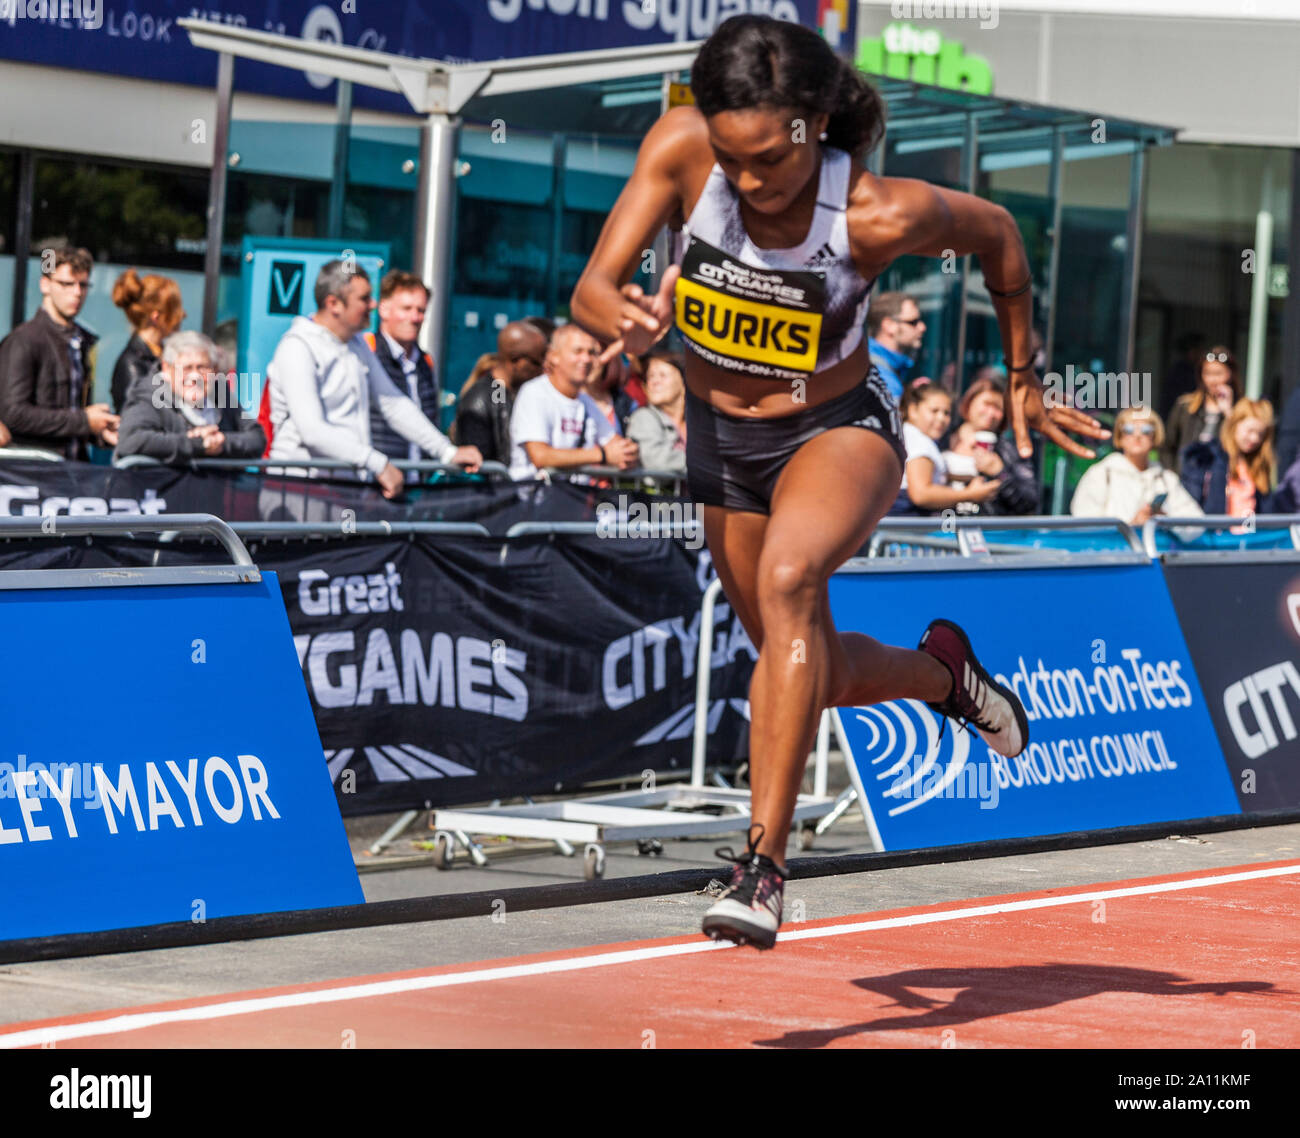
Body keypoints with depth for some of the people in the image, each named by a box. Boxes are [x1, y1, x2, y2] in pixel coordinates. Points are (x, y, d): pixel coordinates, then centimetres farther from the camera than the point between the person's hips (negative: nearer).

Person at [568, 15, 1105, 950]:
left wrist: (1024, 379, 4)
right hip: (722, 442, 5)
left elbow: (997, 234, -8)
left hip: (841, 429, -5)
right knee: (813, 672, 17)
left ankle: (765, 865, -37)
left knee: (788, 579, -36)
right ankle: (942, 672, 52)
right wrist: (628, 320, -47)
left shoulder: (879, 216, -29)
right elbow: (591, 289, -22)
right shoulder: (681, 149, -24)